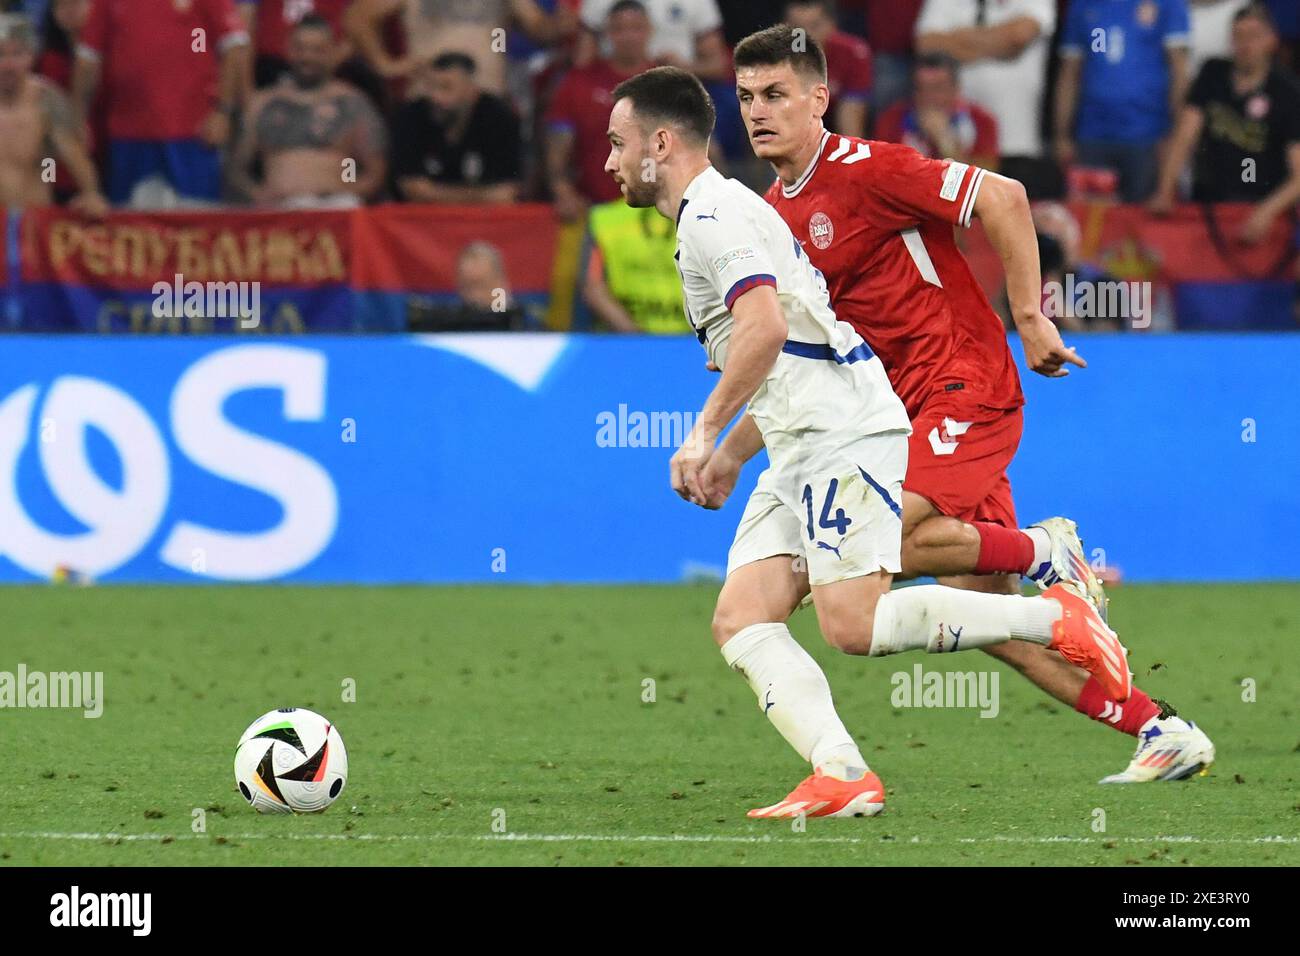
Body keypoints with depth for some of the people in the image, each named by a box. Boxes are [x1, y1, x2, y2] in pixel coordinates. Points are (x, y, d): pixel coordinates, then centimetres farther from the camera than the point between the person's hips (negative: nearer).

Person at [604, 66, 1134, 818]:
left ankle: (1056, 618, -8)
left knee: (853, 623, -18)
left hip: (845, 433, -10)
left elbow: (764, 329, -25)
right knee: (741, 622, -3)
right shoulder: (720, 213, 23)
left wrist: (706, 432, -21)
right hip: (802, 452, 10)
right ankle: (842, 778, -16)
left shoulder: (713, 214, -10)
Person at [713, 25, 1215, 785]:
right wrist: (733, 452, 14)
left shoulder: (863, 170, -11)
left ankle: (1047, 552, -6)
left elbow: (1003, 198, -17)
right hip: (917, 409, 8)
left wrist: (1030, 318, -18)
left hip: (967, 388, -8)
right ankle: (1161, 731, 6)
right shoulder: (774, 217, 14)